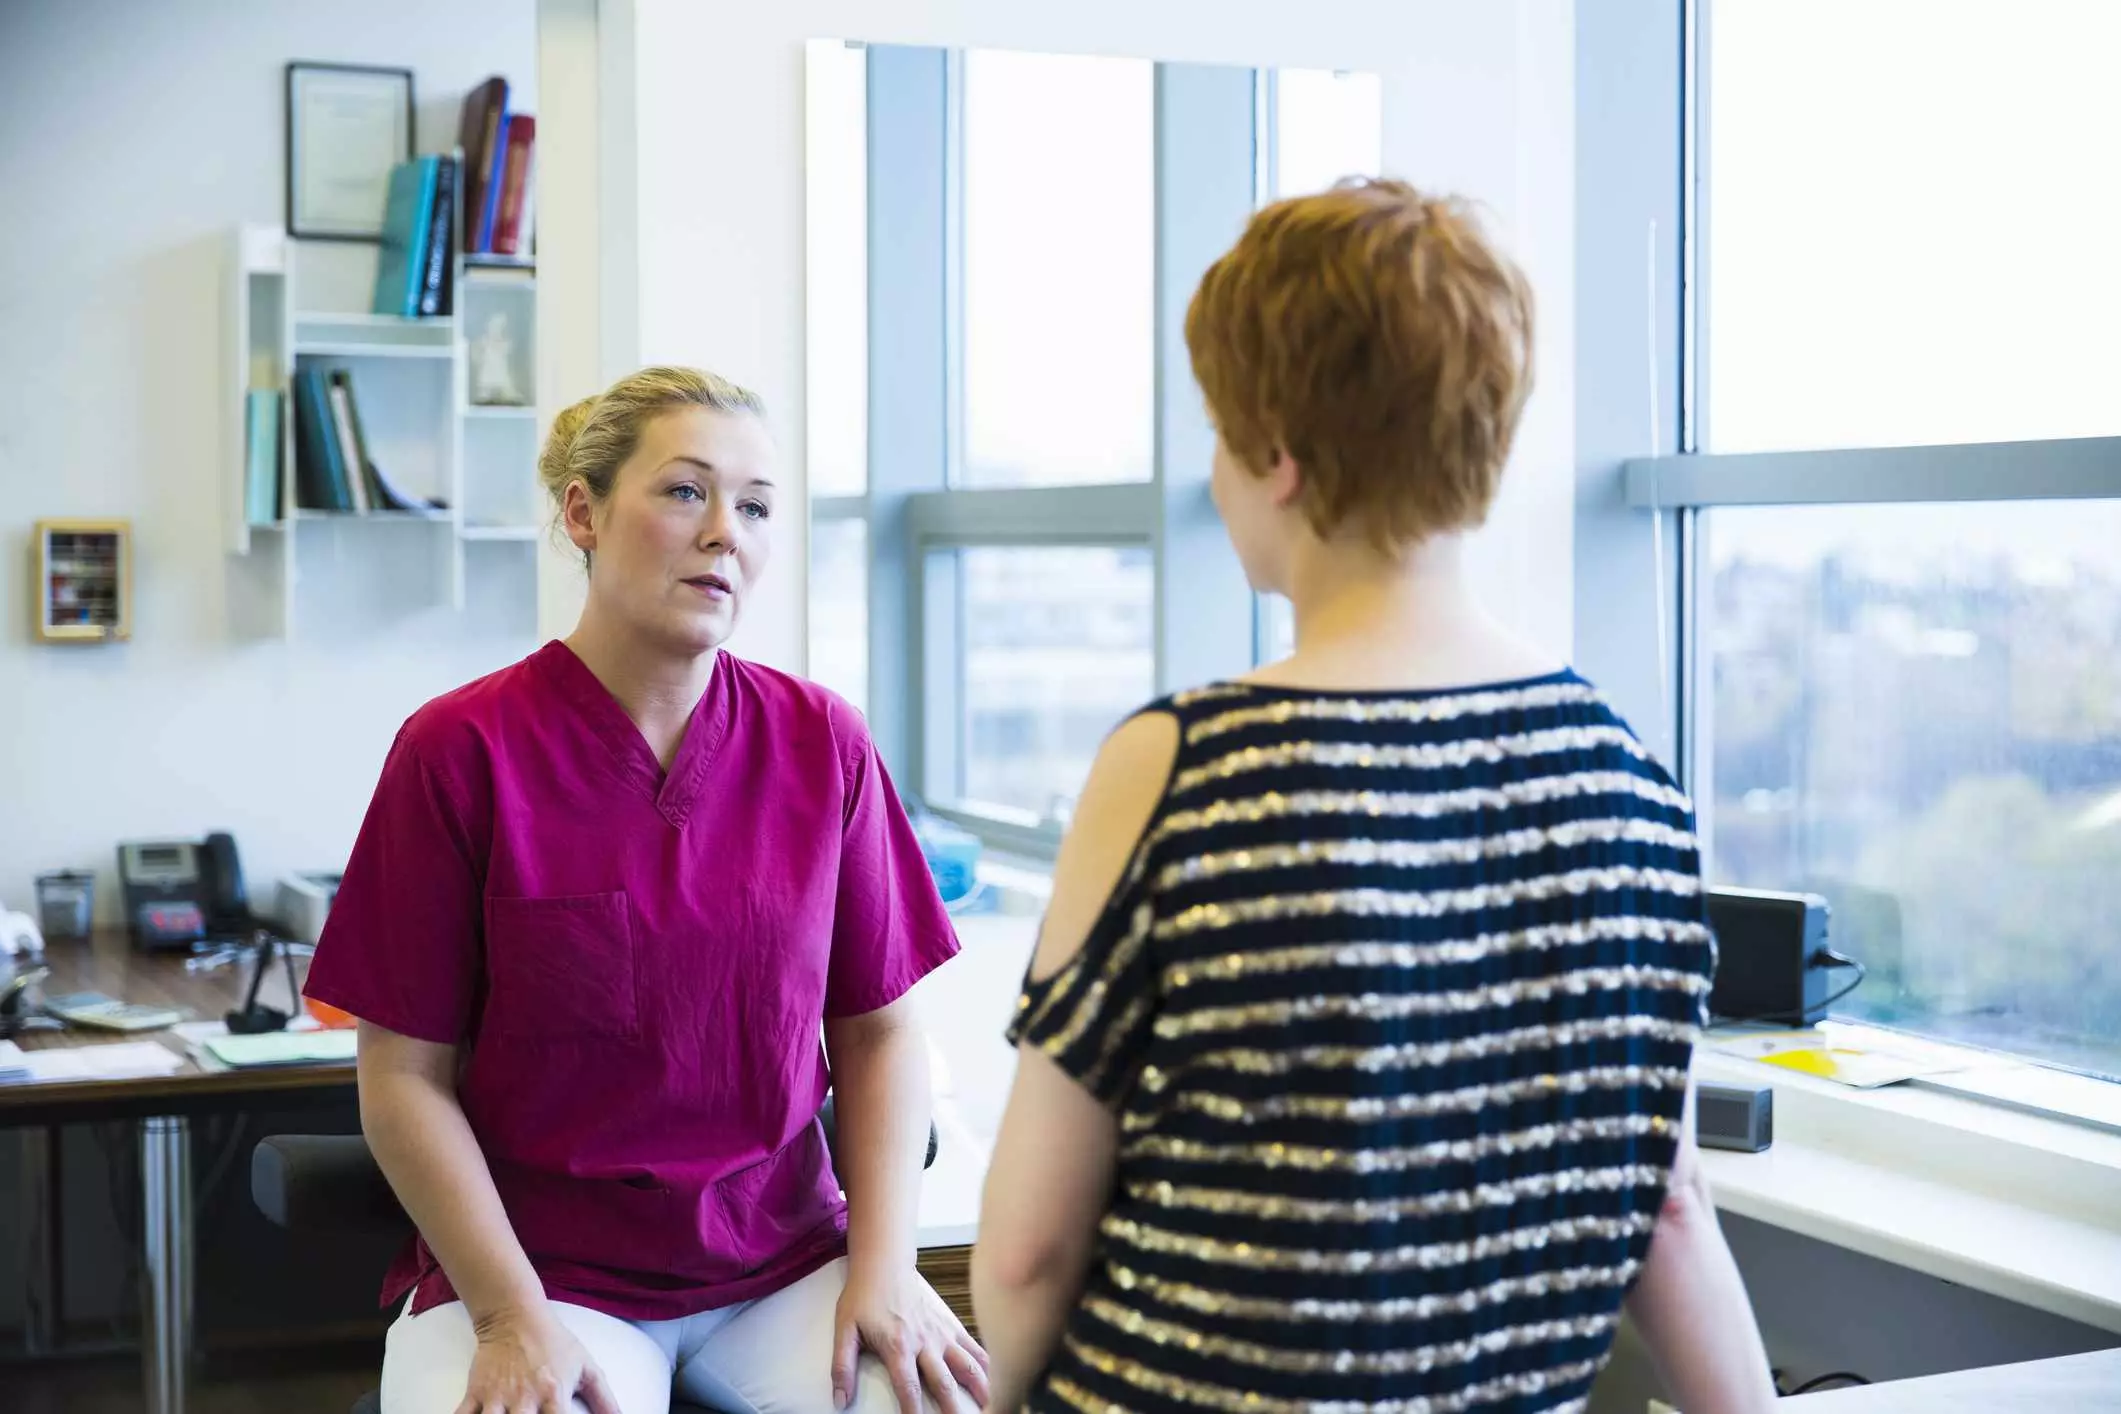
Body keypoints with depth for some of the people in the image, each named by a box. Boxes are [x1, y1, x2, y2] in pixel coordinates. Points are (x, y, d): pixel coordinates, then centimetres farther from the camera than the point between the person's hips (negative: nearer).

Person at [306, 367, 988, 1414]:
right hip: (537, 1266, -2)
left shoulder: (821, 742, 2)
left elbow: (877, 1030, 6)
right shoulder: (460, 752, -6)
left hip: (786, 1264, 2)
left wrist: (883, 1262, -6)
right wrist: (515, 1321, -13)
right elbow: (407, 1077, -5)